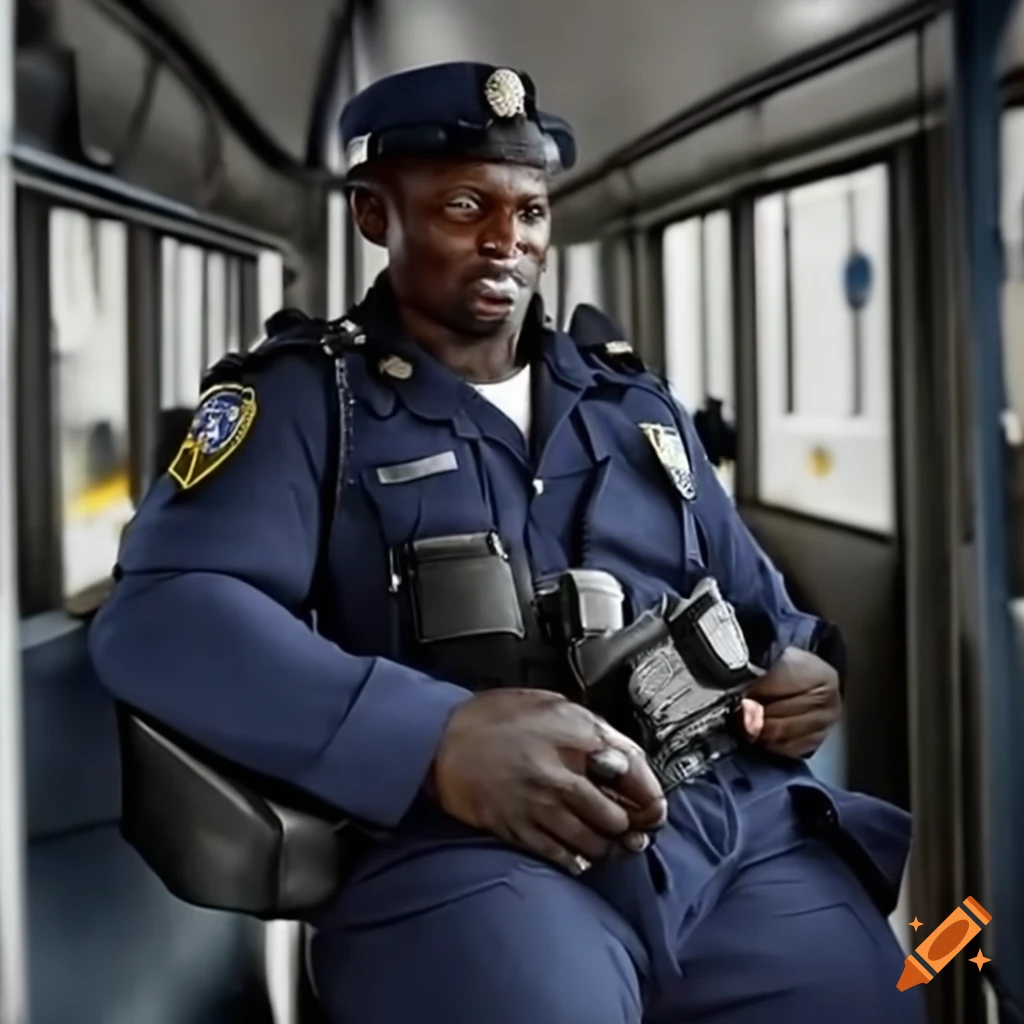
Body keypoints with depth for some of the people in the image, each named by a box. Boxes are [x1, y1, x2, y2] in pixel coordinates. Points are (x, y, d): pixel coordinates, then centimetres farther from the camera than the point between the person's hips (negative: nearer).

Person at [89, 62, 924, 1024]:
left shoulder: (632, 400, 23)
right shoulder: (306, 397, 6)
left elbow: (756, 602, 32)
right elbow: (160, 613, -10)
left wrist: (805, 666, 6)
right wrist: (435, 737, -24)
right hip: (476, 847, -5)